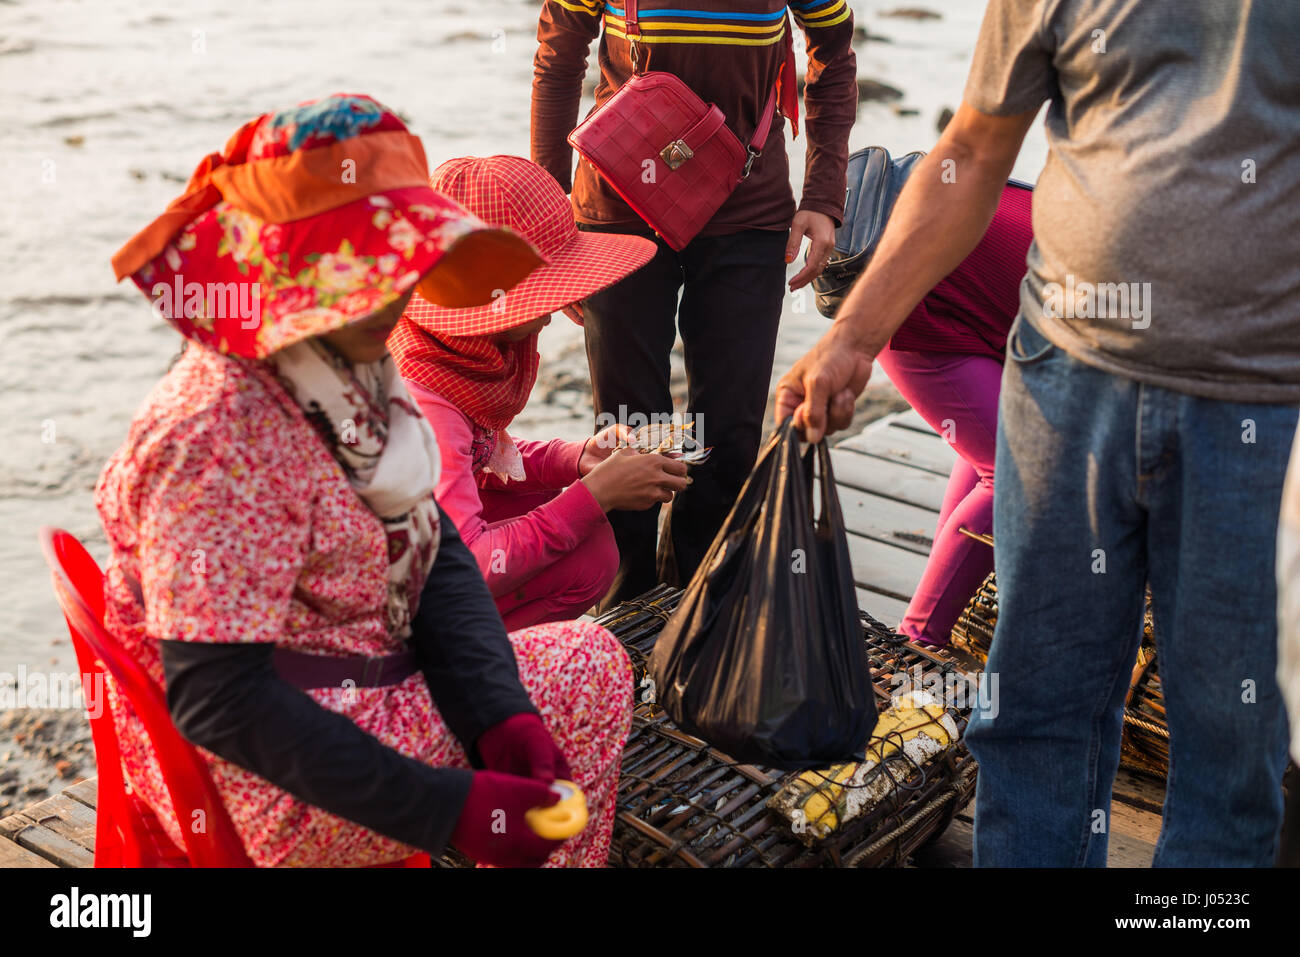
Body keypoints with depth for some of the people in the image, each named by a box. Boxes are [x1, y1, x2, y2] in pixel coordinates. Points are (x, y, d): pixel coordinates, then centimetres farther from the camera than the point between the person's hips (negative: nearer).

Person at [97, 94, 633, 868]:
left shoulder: (352, 370, -1)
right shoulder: (217, 439, -29)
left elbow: (436, 552, 0)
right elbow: (217, 700, -30)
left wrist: (501, 713, -17)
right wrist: (448, 810, -30)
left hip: (363, 695, 8)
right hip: (269, 789, -8)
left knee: (593, 661, 17)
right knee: (588, 676, 0)